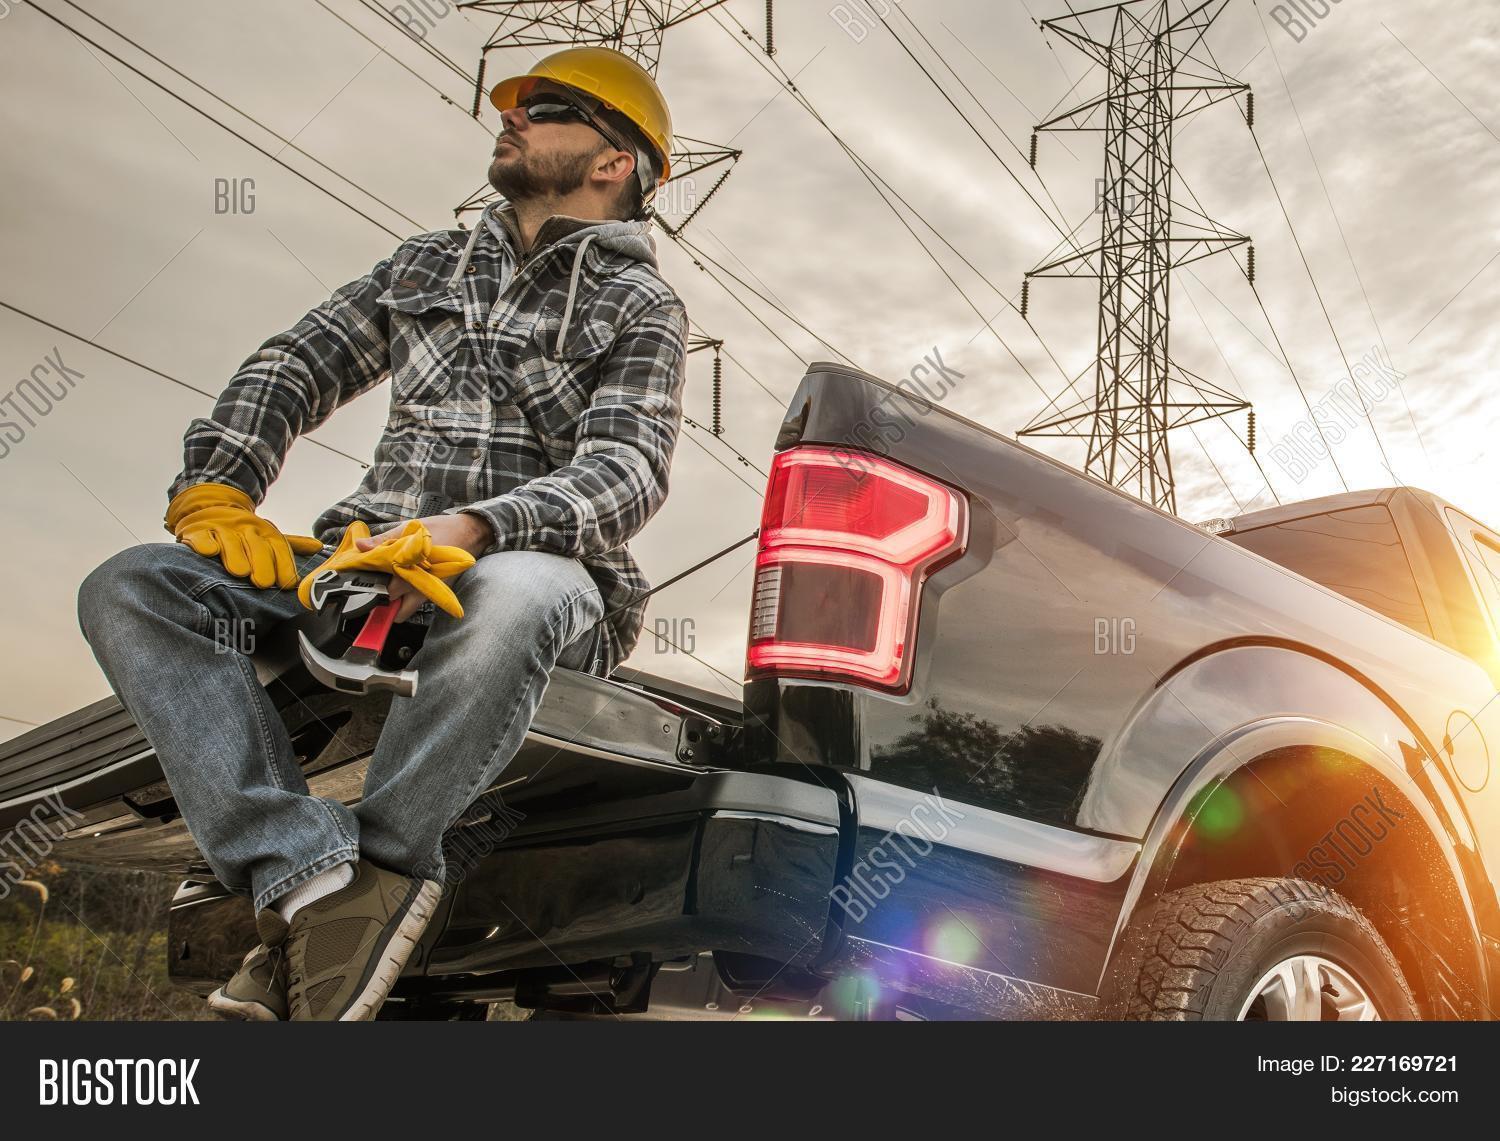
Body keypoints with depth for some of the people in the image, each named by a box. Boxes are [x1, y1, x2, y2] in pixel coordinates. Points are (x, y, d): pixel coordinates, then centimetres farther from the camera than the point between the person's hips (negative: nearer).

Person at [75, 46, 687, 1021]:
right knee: (128, 590, -18)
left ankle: (377, 868, -23)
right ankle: (321, 880, -32)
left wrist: (472, 529, -27)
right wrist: (216, 490, 0)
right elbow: (293, 366, 20)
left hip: (532, 564, -4)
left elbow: (626, 471, -8)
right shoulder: (427, 264, 25)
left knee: (514, 598, -42)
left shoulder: (641, 307, 8)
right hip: (368, 554, 5)